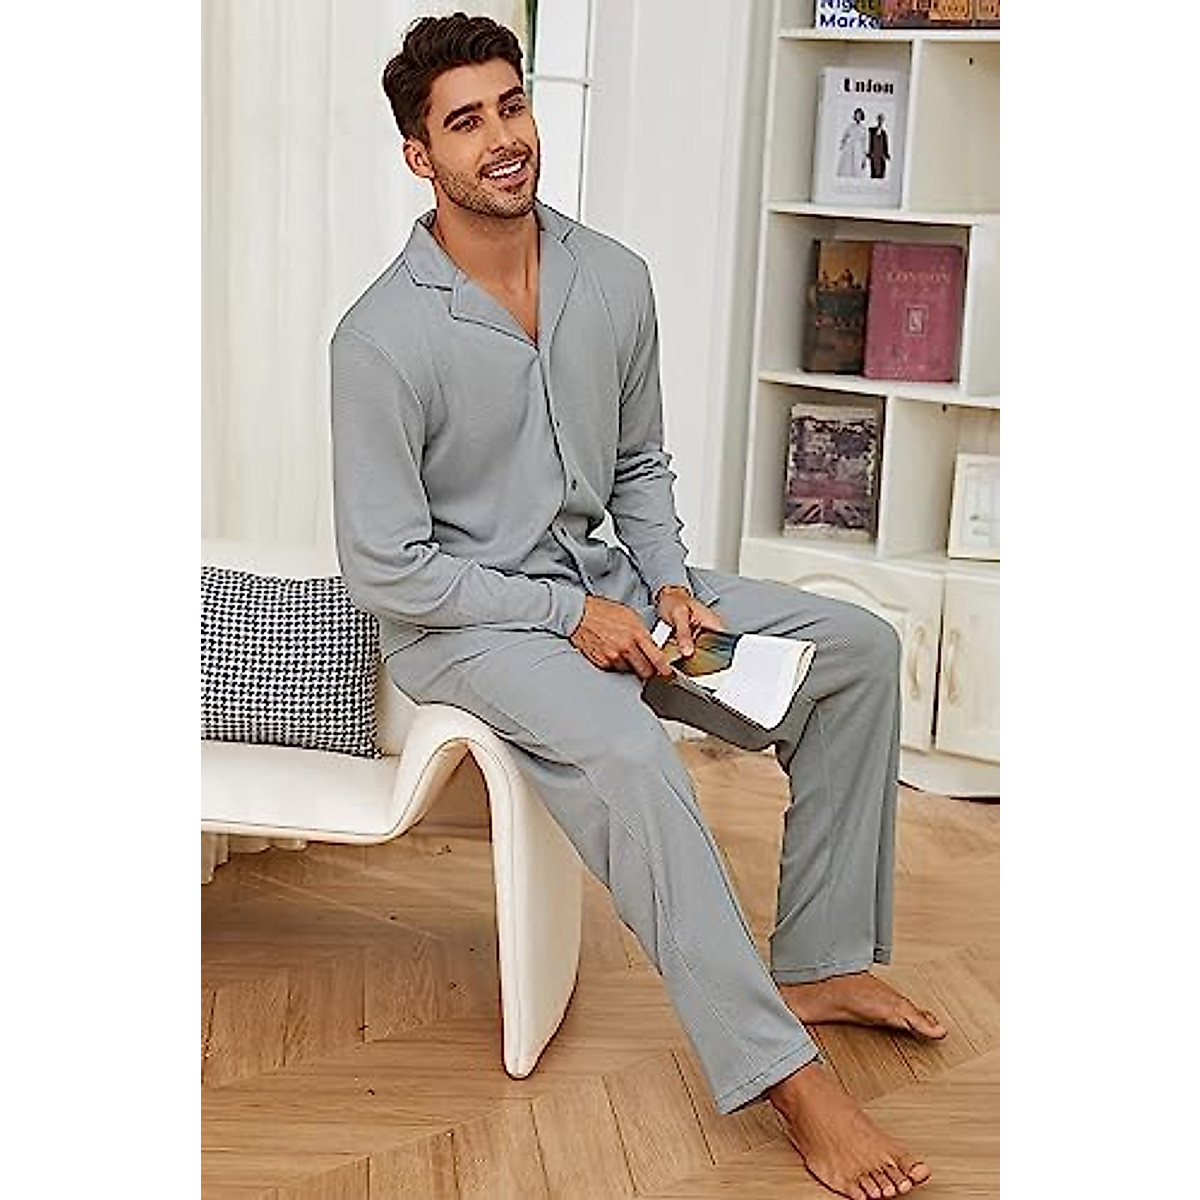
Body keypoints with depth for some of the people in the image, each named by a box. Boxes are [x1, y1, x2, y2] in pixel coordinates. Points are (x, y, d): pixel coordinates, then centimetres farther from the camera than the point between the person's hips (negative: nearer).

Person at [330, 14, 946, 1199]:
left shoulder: (613, 277, -2)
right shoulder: (382, 336, -20)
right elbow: (383, 567, -18)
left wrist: (668, 581, -6)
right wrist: (567, 614, -20)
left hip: (601, 577, 7)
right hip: (459, 615, -7)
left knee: (857, 647, -2)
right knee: (622, 748, -36)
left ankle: (818, 963, 4)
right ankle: (783, 1072, -27)